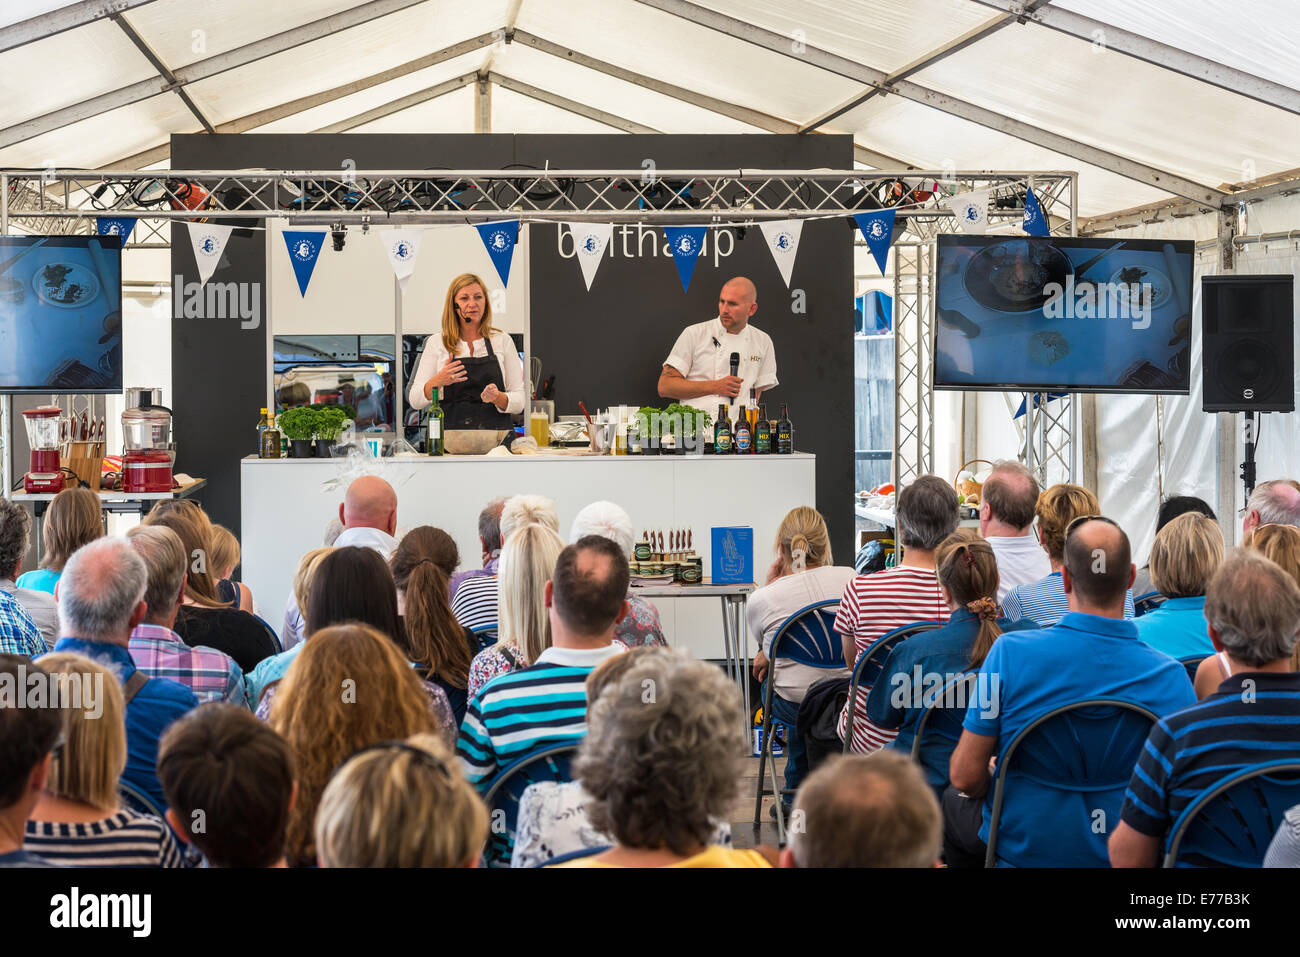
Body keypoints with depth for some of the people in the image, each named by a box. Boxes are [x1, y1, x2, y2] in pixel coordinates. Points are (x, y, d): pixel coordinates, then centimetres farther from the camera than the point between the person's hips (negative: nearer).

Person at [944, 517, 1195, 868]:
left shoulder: (1011, 652, -22)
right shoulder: (1171, 676, -18)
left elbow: (965, 776, -16)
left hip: (1021, 848, -2)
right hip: (1125, 852, 2)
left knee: (953, 801, 32)